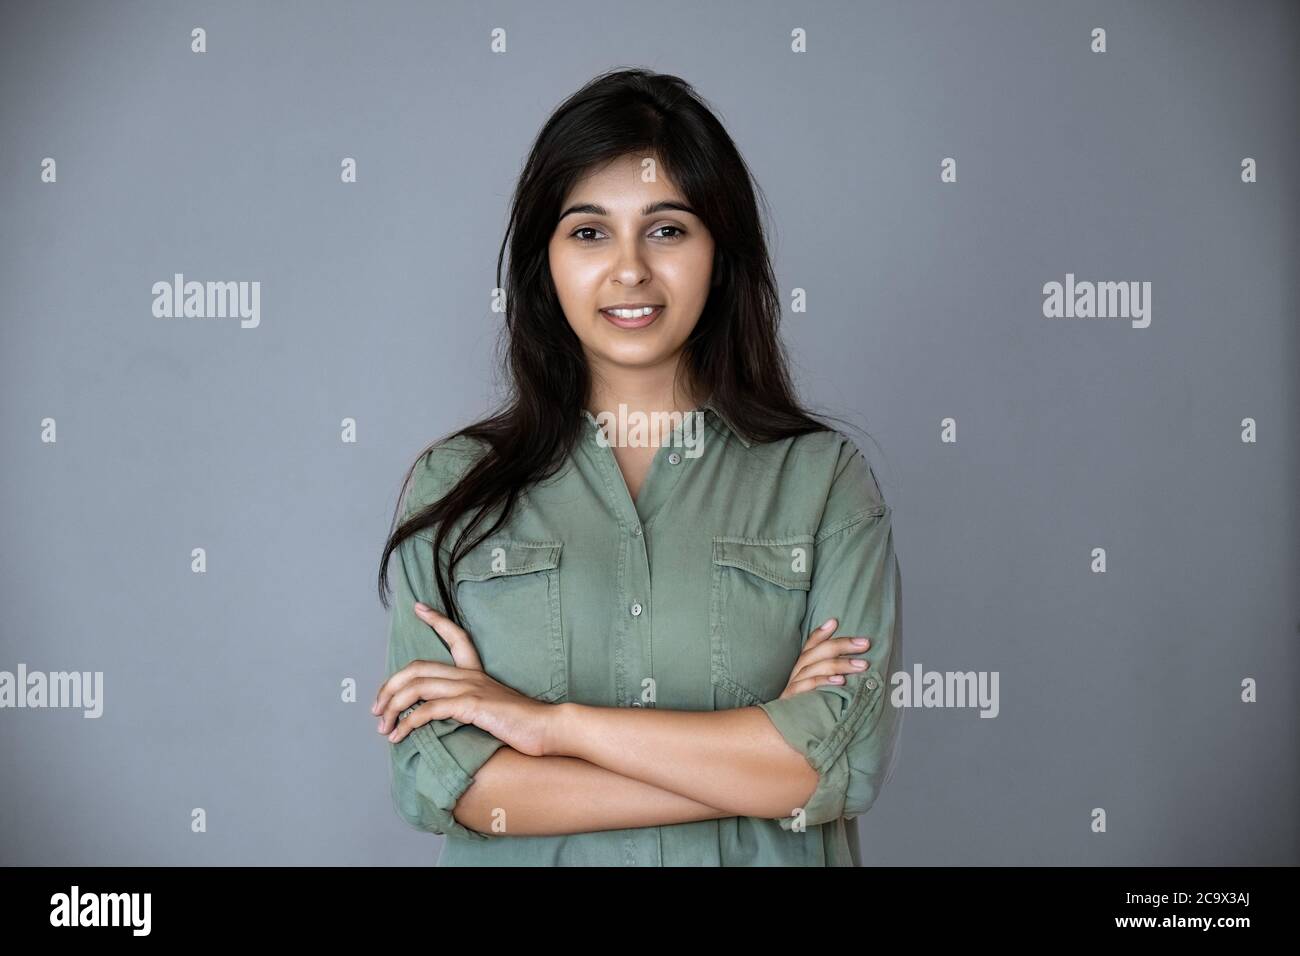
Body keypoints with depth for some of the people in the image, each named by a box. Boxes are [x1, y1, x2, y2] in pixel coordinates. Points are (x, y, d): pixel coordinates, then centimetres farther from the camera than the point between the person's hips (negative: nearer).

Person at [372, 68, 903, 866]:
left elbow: (852, 758, -17)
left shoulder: (825, 478, -7)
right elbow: (437, 778, -15)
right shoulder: (452, 485, -6)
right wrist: (760, 764, -20)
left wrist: (551, 722, -19)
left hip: (767, 856, 0)